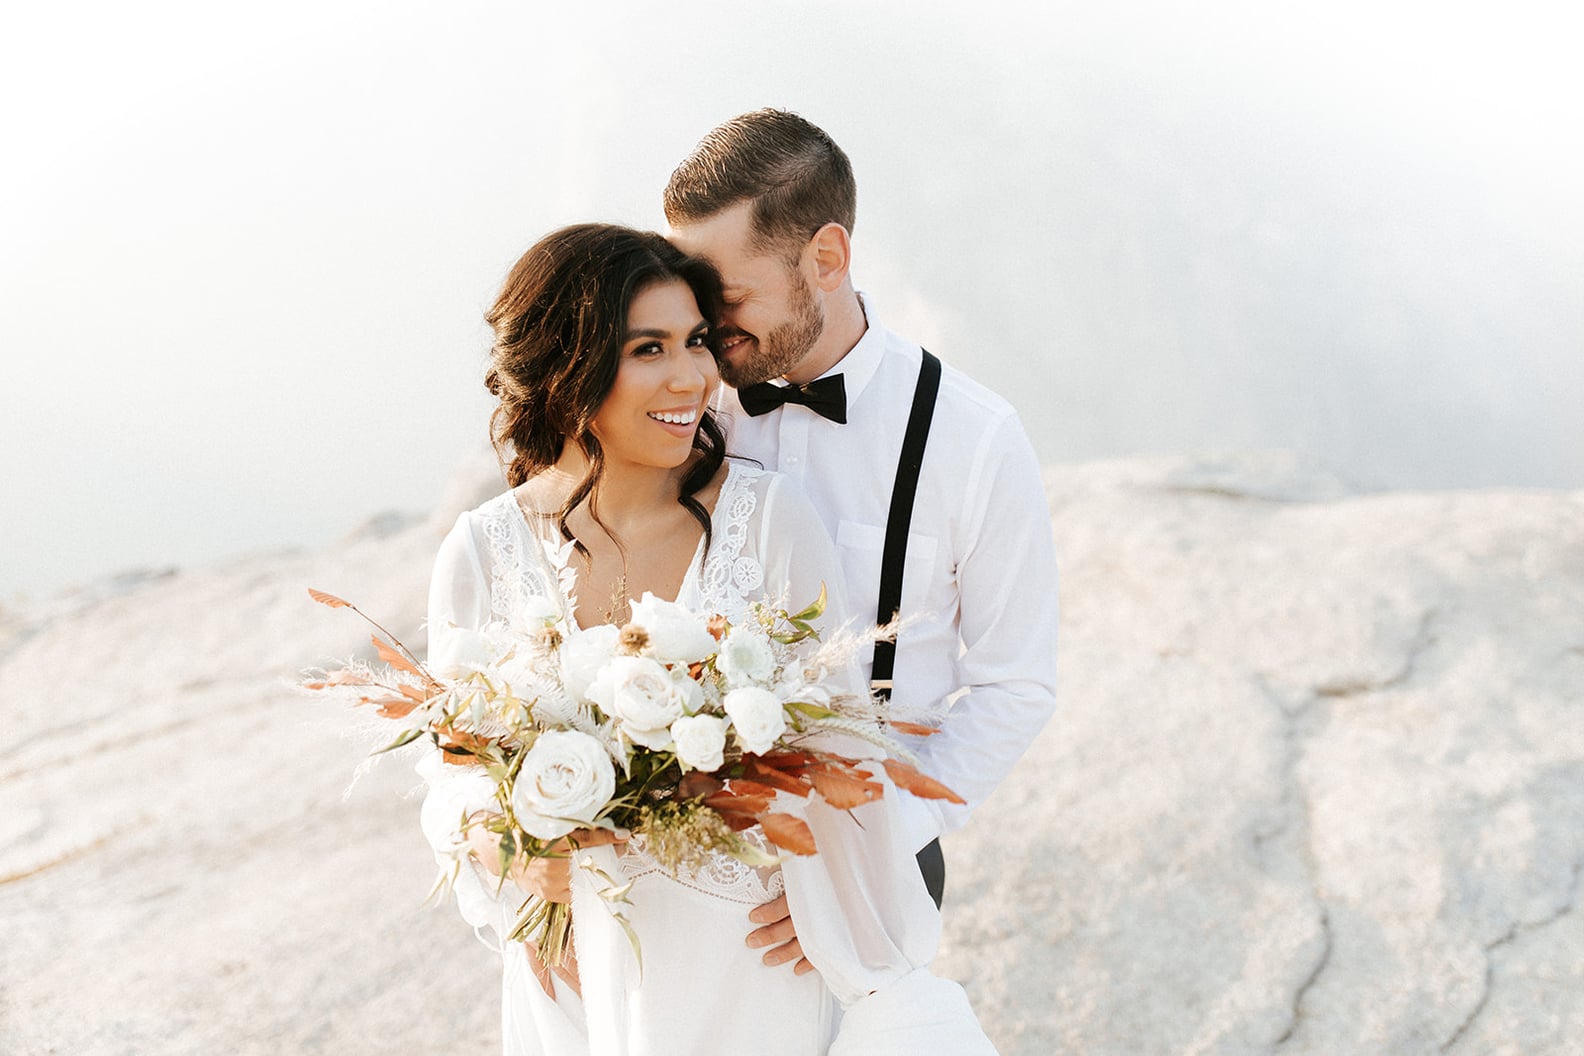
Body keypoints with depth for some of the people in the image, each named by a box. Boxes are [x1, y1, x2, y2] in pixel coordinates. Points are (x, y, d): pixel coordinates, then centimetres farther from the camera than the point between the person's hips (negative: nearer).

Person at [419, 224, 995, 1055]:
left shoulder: (768, 516, -15)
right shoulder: (482, 553, -10)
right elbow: (456, 771, 1)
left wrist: (883, 987, -9)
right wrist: (502, 844, -20)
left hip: (758, 967, -1)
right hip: (585, 976, 1)